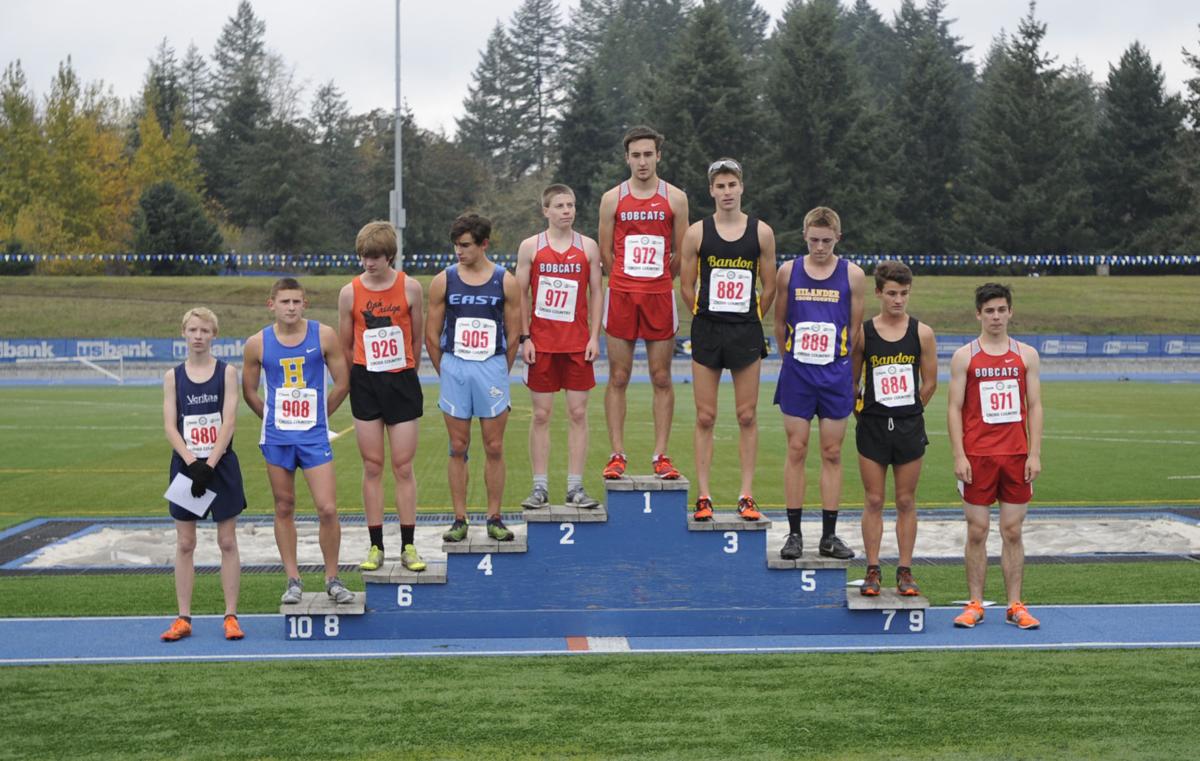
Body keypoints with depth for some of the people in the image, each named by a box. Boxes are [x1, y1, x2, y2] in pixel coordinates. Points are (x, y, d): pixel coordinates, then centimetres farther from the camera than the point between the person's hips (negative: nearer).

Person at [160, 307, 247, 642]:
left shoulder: (227, 372, -1)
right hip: (185, 465, 2)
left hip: (221, 465, -2)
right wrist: (192, 463, -16)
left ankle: (231, 616, 7)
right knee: (184, 544, 5)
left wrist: (209, 465, -17)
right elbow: (170, 426, -2)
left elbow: (228, 422, -8)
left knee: (227, 542, 3)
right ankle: (183, 618, 11)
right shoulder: (173, 376, 4)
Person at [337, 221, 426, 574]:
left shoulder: (410, 287, -3)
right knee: (372, 467, 4)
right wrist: (353, 378, 9)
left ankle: (408, 546, 8)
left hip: (402, 382, -1)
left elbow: (418, 338, 7)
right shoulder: (350, 292, -1)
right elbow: (344, 345, 8)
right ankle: (375, 546, 11)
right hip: (366, 384, 1)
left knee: (403, 467, 1)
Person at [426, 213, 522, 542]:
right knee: (458, 448, 4)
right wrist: (447, 373, 8)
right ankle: (459, 520, 9)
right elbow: (432, 336, 7)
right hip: (454, 366, 1)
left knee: (494, 447, 2)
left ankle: (494, 518, 10)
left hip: (493, 367, -1)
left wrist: (499, 374, 7)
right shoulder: (443, 281, 2)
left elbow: (513, 336, 5)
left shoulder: (505, 282, 0)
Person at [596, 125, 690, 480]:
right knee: (618, 378, 1)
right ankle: (617, 455, 5)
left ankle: (661, 456, 6)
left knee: (662, 378, 2)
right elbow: (606, 253, 9)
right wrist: (628, 282, 11)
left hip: (660, 296, 0)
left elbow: (681, 254, 9)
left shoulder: (675, 198, 5)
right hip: (621, 296, 0)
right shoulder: (612, 199, 6)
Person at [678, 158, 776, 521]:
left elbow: (768, 288, 8)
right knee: (705, 417, 1)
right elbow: (687, 287, 6)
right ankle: (703, 496, 6)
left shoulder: (761, 232, 3)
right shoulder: (697, 233, 1)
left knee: (747, 417, 3)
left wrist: (748, 321, 8)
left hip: (746, 332, 0)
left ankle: (746, 496, 8)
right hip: (707, 331, 0)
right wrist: (707, 318, 7)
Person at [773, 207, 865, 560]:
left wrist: (838, 361, 7)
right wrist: (793, 358, 12)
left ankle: (829, 535, 9)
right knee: (796, 450, 1)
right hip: (797, 373, 0)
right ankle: (794, 534, 6)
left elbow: (855, 328, 7)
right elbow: (779, 323, 12)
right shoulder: (788, 272, 3)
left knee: (832, 453, 3)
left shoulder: (853, 275, 2)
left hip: (835, 374, 0)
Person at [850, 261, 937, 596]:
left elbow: (929, 383, 6)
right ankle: (872, 571, 10)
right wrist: (865, 411, 5)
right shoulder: (863, 333, -2)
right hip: (872, 427, 0)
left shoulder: (922, 333, 0)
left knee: (906, 502, 6)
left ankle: (905, 571, 12)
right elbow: (851, 382, 6)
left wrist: (907, 412, 9)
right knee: (873, 501, 3)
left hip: (909, 427, 1)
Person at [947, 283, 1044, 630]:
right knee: (977, 532, 1)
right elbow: (954, 408, 0)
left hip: (1016, 455, 1)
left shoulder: (1026, 355, 7)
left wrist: (1035, 454, -2)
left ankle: (1015, 606, 9)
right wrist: (959, 456, -8)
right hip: (977, 456, -1)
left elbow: (1034, 406, 7)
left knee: (1012, 531, 4)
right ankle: (975, 605, 8)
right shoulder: (964, 356, 2)